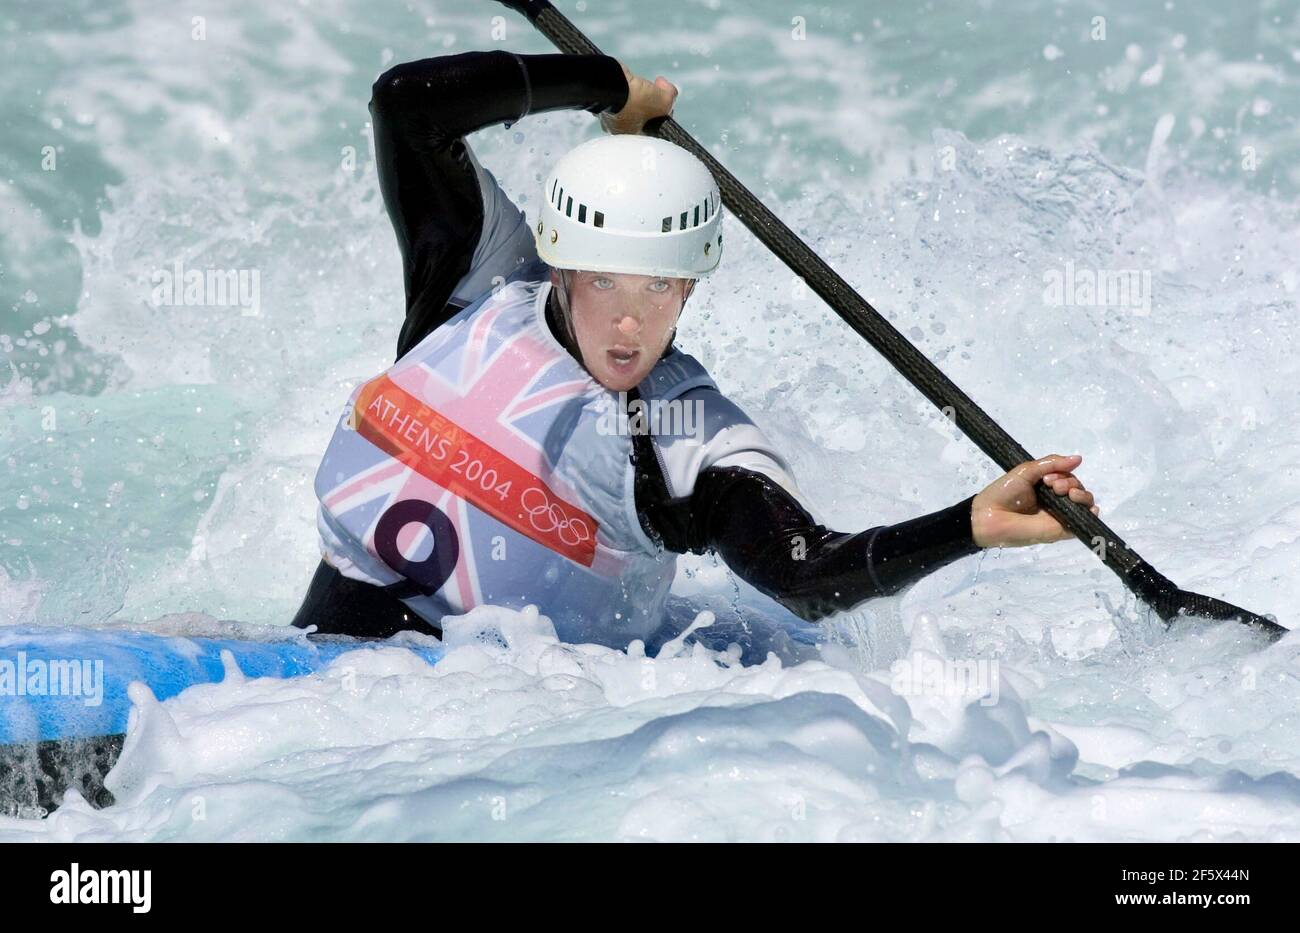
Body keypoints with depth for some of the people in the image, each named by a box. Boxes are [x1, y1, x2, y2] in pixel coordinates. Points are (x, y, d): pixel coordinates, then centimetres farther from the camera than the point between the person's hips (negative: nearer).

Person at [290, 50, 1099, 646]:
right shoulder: (490, 274, 4)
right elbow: (406, 103, 1)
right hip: (356, 620, 1)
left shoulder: (705, 448, -5)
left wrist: (972, 526, -34)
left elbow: (810, 579, -19)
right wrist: (606, 85, 6)